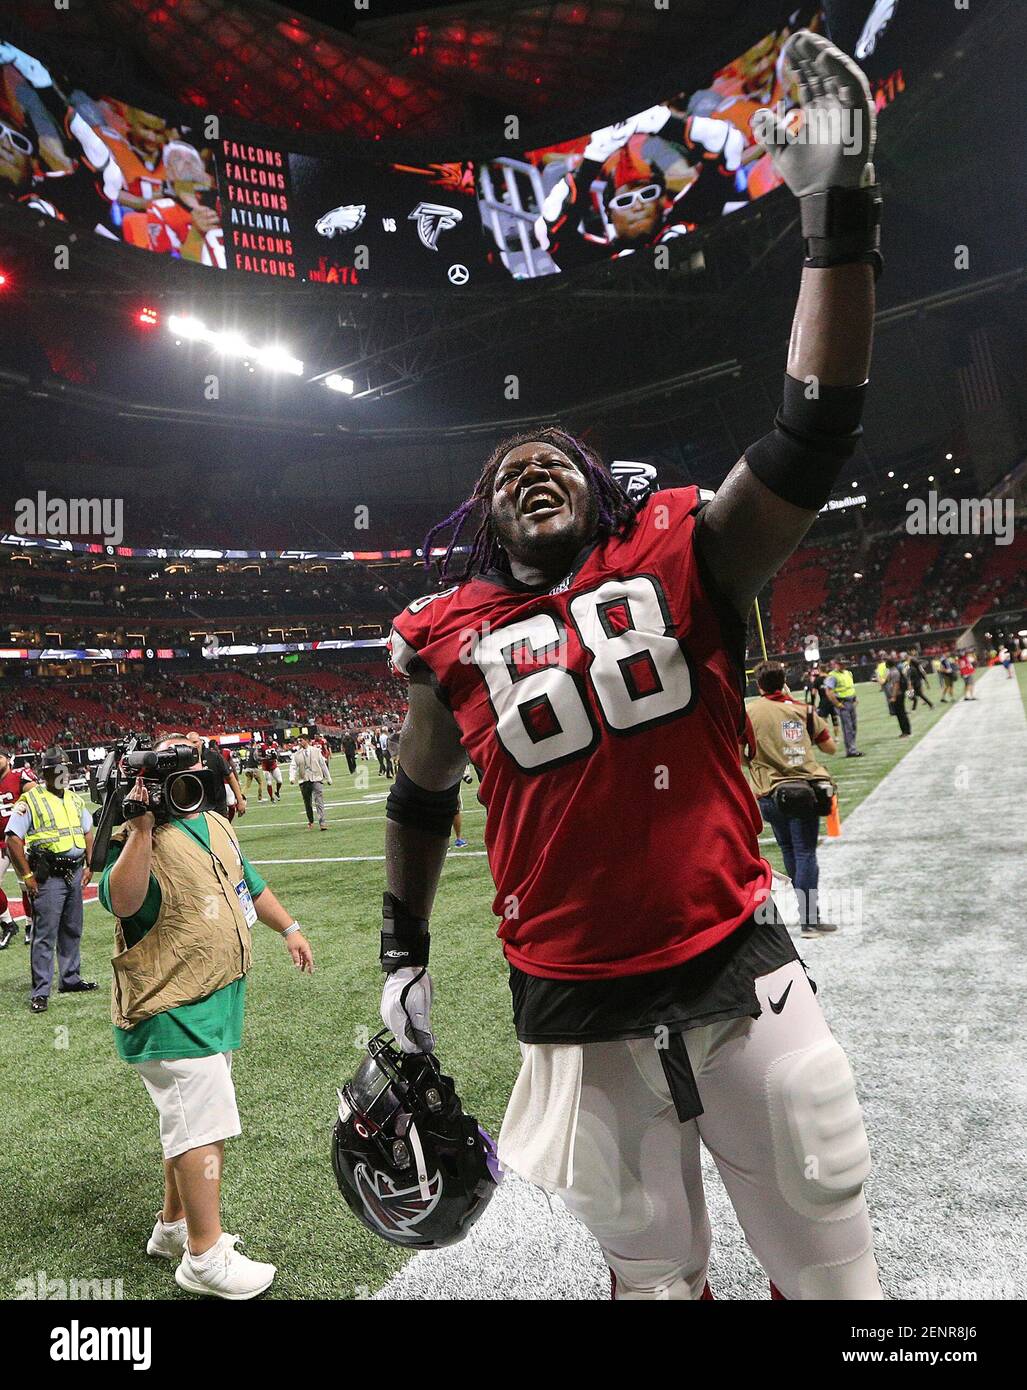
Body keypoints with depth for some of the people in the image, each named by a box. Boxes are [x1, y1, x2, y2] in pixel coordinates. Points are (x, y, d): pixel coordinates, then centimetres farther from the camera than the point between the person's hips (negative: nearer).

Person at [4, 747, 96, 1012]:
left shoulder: (75, 799, 13)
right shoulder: (30, 800, -8)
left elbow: (87, 833, 21)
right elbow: (13, 840, -11)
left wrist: (89, 866, 11)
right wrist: (26, 876, -13)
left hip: (74, 874, 6)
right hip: (47, 878, -6)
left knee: (72, 930, 16)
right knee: (45, 935, -4)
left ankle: (70, 979, 29)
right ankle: (40, 992, 2)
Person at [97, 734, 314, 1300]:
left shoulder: (214, 824, 11)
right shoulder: (139, 838, -17)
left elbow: (249, 883, 24)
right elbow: (123, 900, -37)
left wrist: (287, 927, 23)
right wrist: (142, 828, -38)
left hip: (217, 1001, 9)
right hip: (172, 1011, -9)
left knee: (191, 1120, 20)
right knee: (203, 1124, -4)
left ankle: (173, 1225, 37)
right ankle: (205, 1257, 10)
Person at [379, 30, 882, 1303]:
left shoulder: (682, 560, -1)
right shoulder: (451, 641, 2)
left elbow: (813, 434, -11)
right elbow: (420, 805, 16)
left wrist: (837, 212, -15)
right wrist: (401, 959, 18)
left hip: (743, 982, 0)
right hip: (579, 1024, 1)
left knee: (829, 1265, 16)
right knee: (650, 1268, 19)